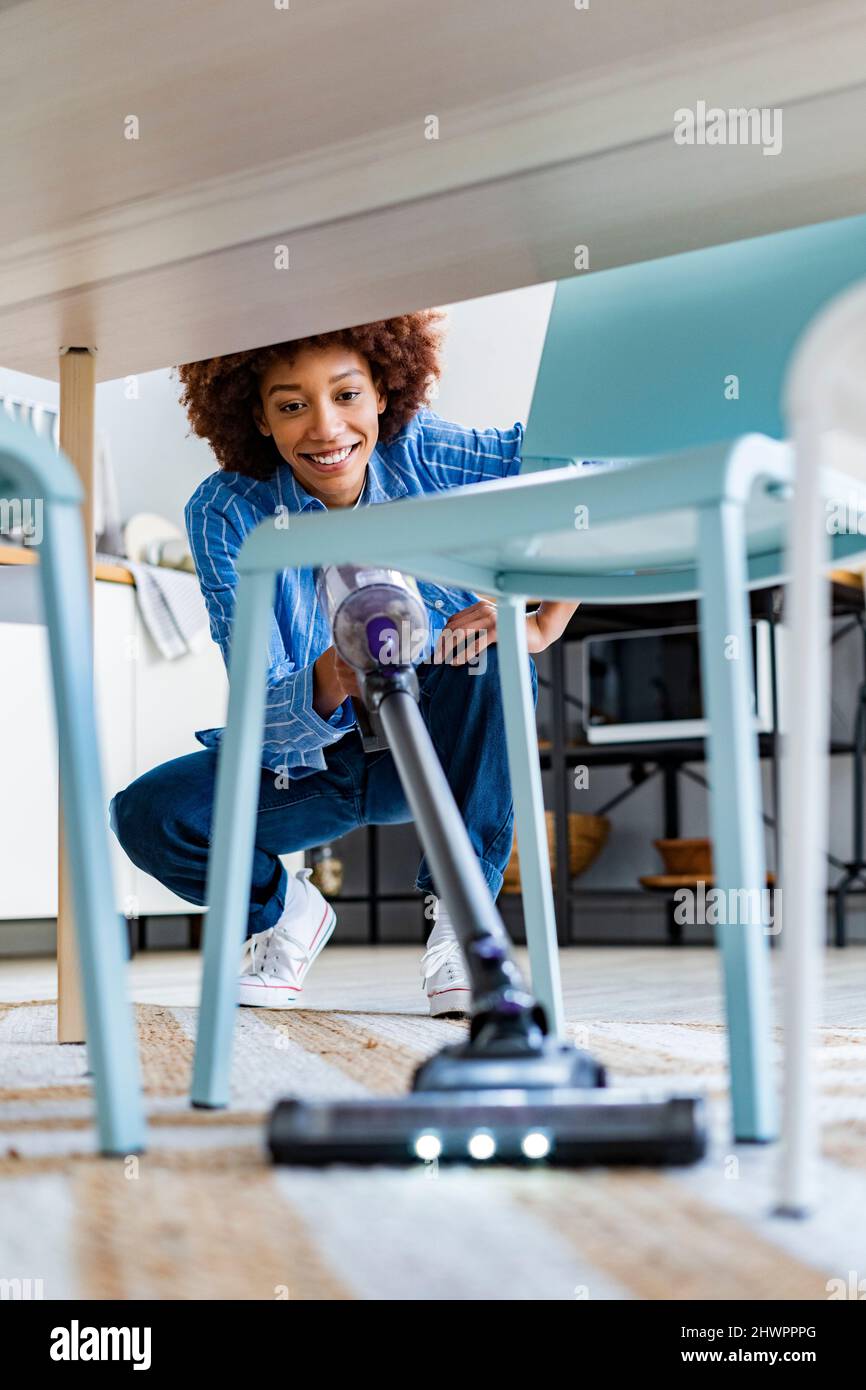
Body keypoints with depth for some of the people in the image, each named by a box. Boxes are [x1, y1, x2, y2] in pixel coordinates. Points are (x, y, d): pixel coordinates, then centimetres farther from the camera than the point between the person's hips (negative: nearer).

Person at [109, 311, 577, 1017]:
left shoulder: (425, 453, -18)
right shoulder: (226, 512, -18)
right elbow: (262, 714, -25)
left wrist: (545, 625, -29)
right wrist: (327, 685, -48)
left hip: (440, 749, 0)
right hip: (311, 765, 1)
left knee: (490, 651, -31)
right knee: (148, 814, -23)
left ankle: (460, 914, -17)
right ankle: (286, 909, 9)